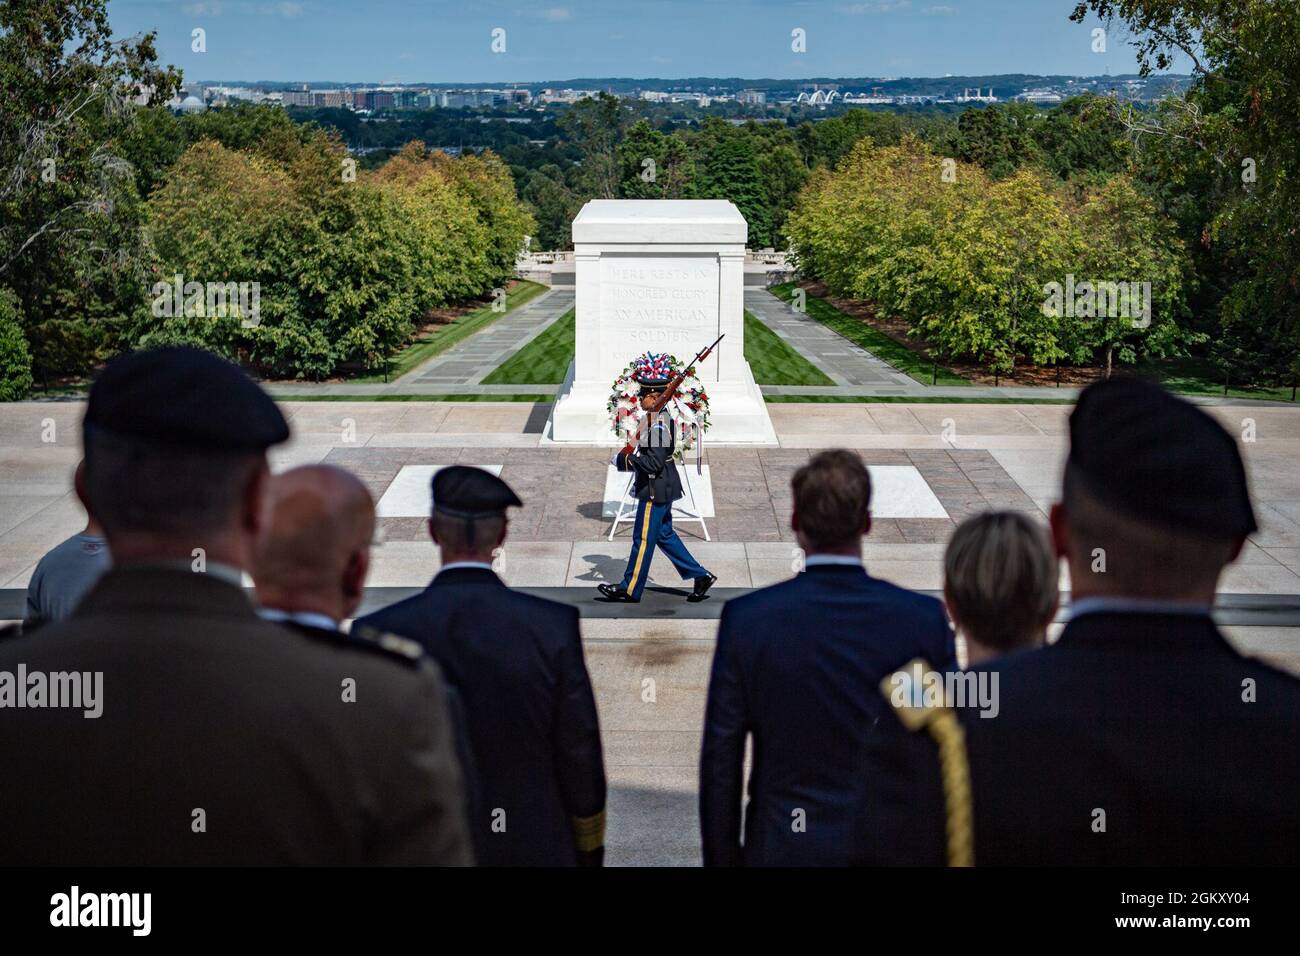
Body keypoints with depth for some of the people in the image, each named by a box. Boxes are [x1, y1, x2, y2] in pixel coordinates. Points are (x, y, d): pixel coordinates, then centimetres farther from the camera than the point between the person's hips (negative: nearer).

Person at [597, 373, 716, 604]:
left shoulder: (658, 425, -22)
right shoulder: (661, 418, 10)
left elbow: (655, 463, -26)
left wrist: (627, 458, -17)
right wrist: (631, 457, 10)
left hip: (655, 490, -10)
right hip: (663, 487, 10)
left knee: (643, 539, 0)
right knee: (664, 535, 18)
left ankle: (630, 590, 10)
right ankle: (700, 576, 21)